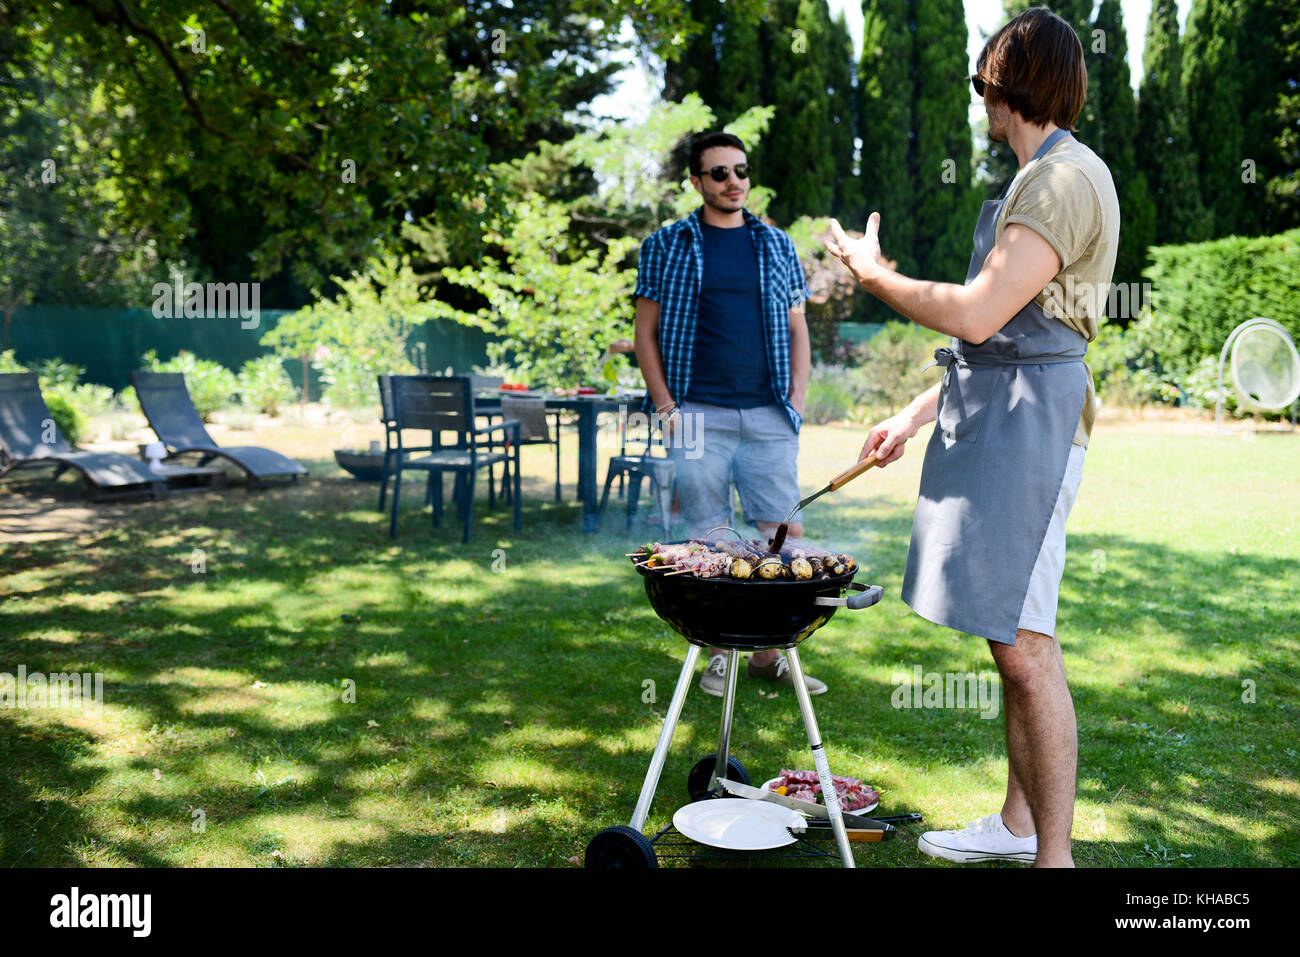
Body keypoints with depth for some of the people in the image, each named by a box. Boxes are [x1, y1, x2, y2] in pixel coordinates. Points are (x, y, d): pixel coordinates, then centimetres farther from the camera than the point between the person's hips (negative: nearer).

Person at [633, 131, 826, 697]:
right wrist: (665, 406, -5)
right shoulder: (666, 246, 7)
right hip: (698, 416, -2)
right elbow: (646, 332, 5)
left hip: (768, 417, 2)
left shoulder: (776, 246, 14)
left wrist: (797, 398, 4)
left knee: (786, 536, 1)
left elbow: (796, 329, 16)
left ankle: (769, 654, 13)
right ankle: (717, 654, 14)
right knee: (707, 539, 1)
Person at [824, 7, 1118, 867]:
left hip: (1028, 425, -10)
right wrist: (917, 414, 23)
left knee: (1025, 646, -9)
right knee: (1014, 641, 14)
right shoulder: (1040, 180, 21)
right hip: (990, 421, 10)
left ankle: (1055, 855, 1)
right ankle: (1018, 824, 25)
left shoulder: (1065, 179, -11)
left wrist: (872, 273, -6)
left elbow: (976, 317, -20)